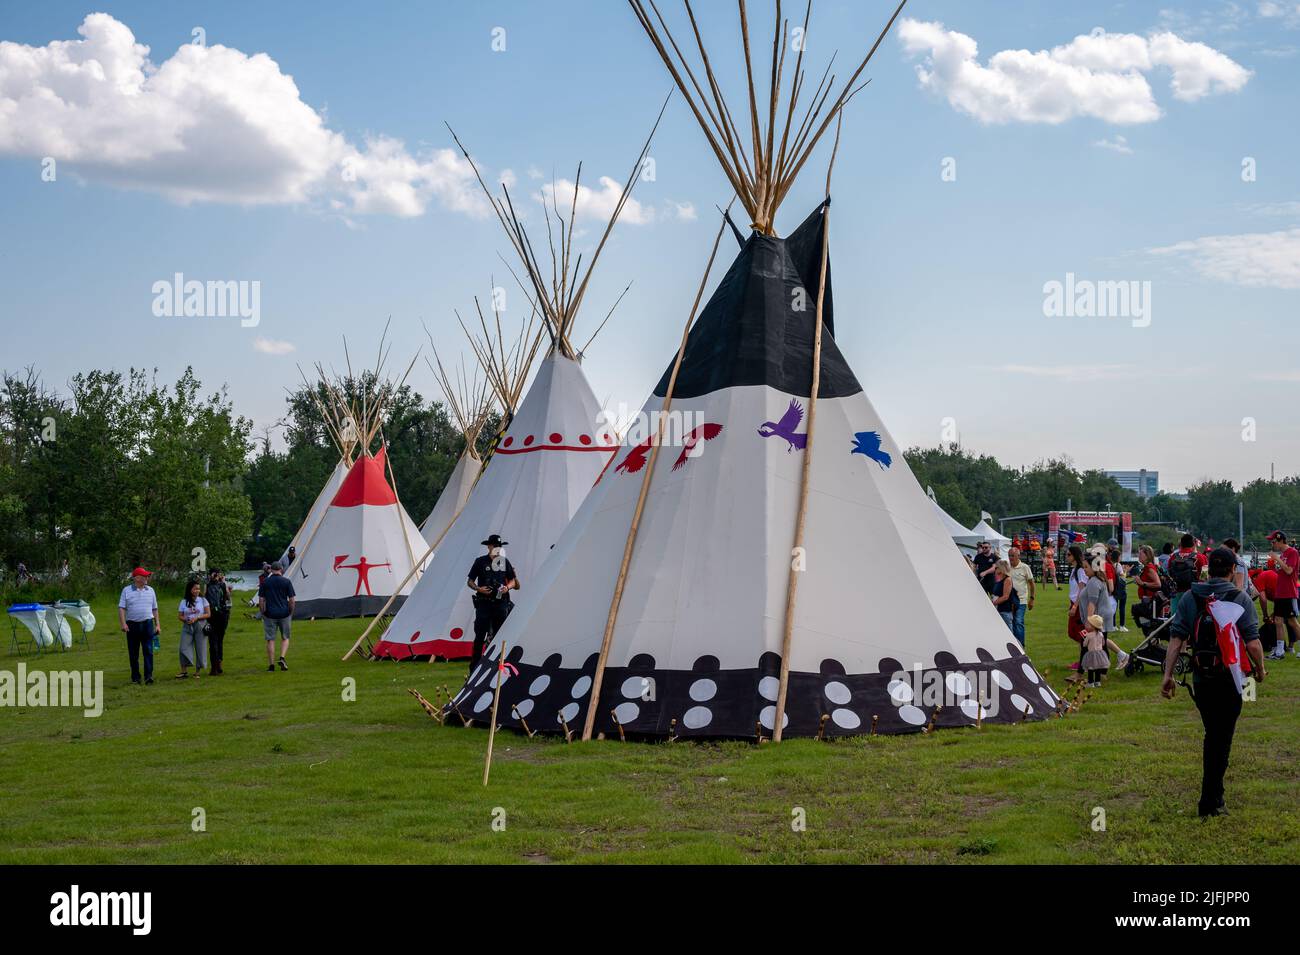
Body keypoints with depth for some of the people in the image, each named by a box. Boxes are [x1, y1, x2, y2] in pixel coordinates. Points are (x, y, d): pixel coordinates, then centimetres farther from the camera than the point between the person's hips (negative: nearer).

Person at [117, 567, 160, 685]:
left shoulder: (150, 590, 11)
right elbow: (121, 608, -3)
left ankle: (149, 676, -12)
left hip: (147, 623, 1)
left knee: (148, 651, -8)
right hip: (132, 625, -1)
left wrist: (158, 624, 10)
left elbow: (155, 609, 15)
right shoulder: (126, 590, 2)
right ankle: (135, 677, 12)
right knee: (133, 653, 5)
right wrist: (123, 624, -14)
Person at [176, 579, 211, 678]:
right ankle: (184, 671, -3)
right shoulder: (184, 601, 6)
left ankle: (198, 671, 9)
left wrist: (196, 618, -13)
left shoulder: (203, 600, 3)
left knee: (200, 649, -1)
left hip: (200, 626, -1)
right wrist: (186, 619, -13)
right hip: (187, 627, 1)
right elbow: (179, 616, 8)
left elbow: (208, 614, -1)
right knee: (184, 648, -9)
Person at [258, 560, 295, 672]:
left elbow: (261, 600, 0)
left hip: (269, 614, 0)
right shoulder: (286, 581, -2)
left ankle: (271, 665, 5)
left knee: (270, 640, 6)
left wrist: (263, 613, 9)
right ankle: (282, 658, -5)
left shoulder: (265, 582, 1)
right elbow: (292, 600, -3)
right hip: (284, 614, 0)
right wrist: (291, 613, 9)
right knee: (285, 638, 15)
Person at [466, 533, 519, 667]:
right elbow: (470, 581, 6)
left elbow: (513, 581, 17)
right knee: (480, 635, -5)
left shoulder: (505, 561, 9)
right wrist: (479, 589, -12)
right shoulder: (480, 561, 1)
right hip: (484, 603, -3)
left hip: (501, 603, 3)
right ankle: (474, 665, -3)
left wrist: (507, 587, -5)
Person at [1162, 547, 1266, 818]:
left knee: (1212, 735, 19)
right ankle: (1210, 803, 3)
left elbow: (1176, 639, -3)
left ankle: (1214, 794, 27)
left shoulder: (1189, 599, 1)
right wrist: (1260, 670, 5)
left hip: (1201, 679, 4)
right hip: (1230, 680, -3)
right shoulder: (1240, 599, -8)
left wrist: (1168, 675, -1)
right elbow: (1252, 643, -12)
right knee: (1221, 739, 3)